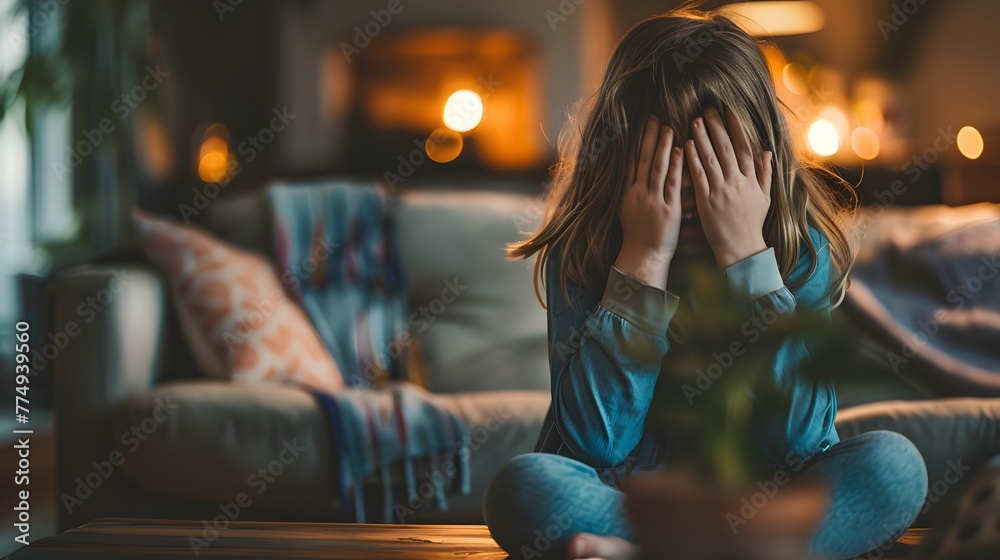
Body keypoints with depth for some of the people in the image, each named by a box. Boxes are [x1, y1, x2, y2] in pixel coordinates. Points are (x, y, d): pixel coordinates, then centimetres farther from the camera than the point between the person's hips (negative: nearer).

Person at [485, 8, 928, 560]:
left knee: (894, 464, -26)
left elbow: (796, 441, -19)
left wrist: (745, 251, -23)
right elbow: (597, 443, -20)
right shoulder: (580, 247, -11)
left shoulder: (803, 247, -9)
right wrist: (646, 256, -24)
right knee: (523, 485, -31)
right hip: (619, 498, -1)